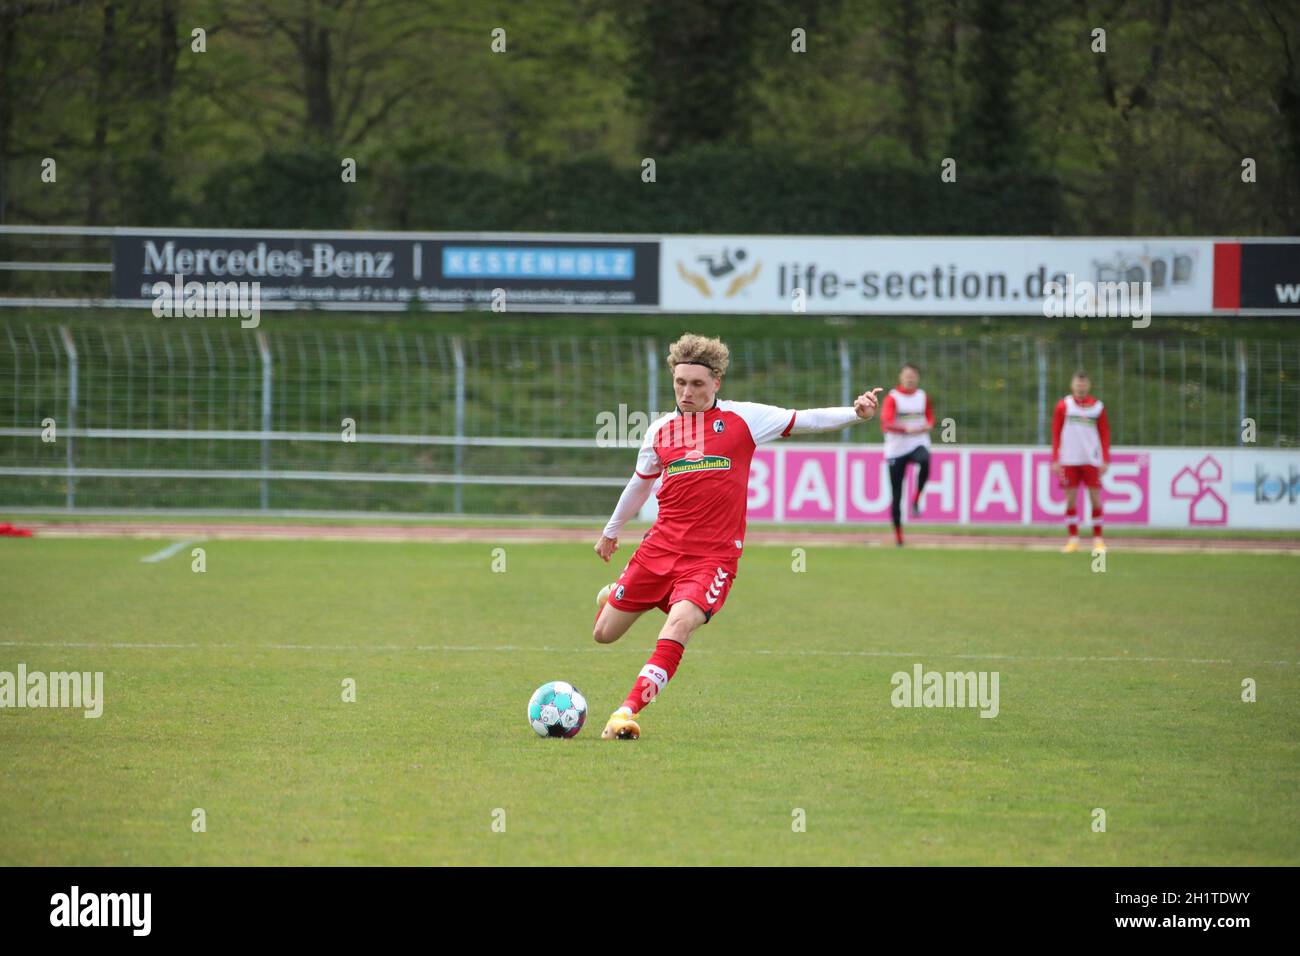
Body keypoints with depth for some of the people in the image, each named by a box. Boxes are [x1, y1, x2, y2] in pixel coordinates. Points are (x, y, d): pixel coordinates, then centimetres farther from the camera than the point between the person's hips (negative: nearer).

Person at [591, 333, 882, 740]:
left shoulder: (742, 418, -1)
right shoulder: (660, 431, 8)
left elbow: (802, 420, 0)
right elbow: (640, 484, 25)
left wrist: (854, 413, -18)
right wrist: (611, 531, 38)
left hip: (712, 556, -4)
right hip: (660, 548, 4)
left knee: (680, 623, -30)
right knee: (604, 633, 9)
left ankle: (627, 712, -29)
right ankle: (613, 595, 47)